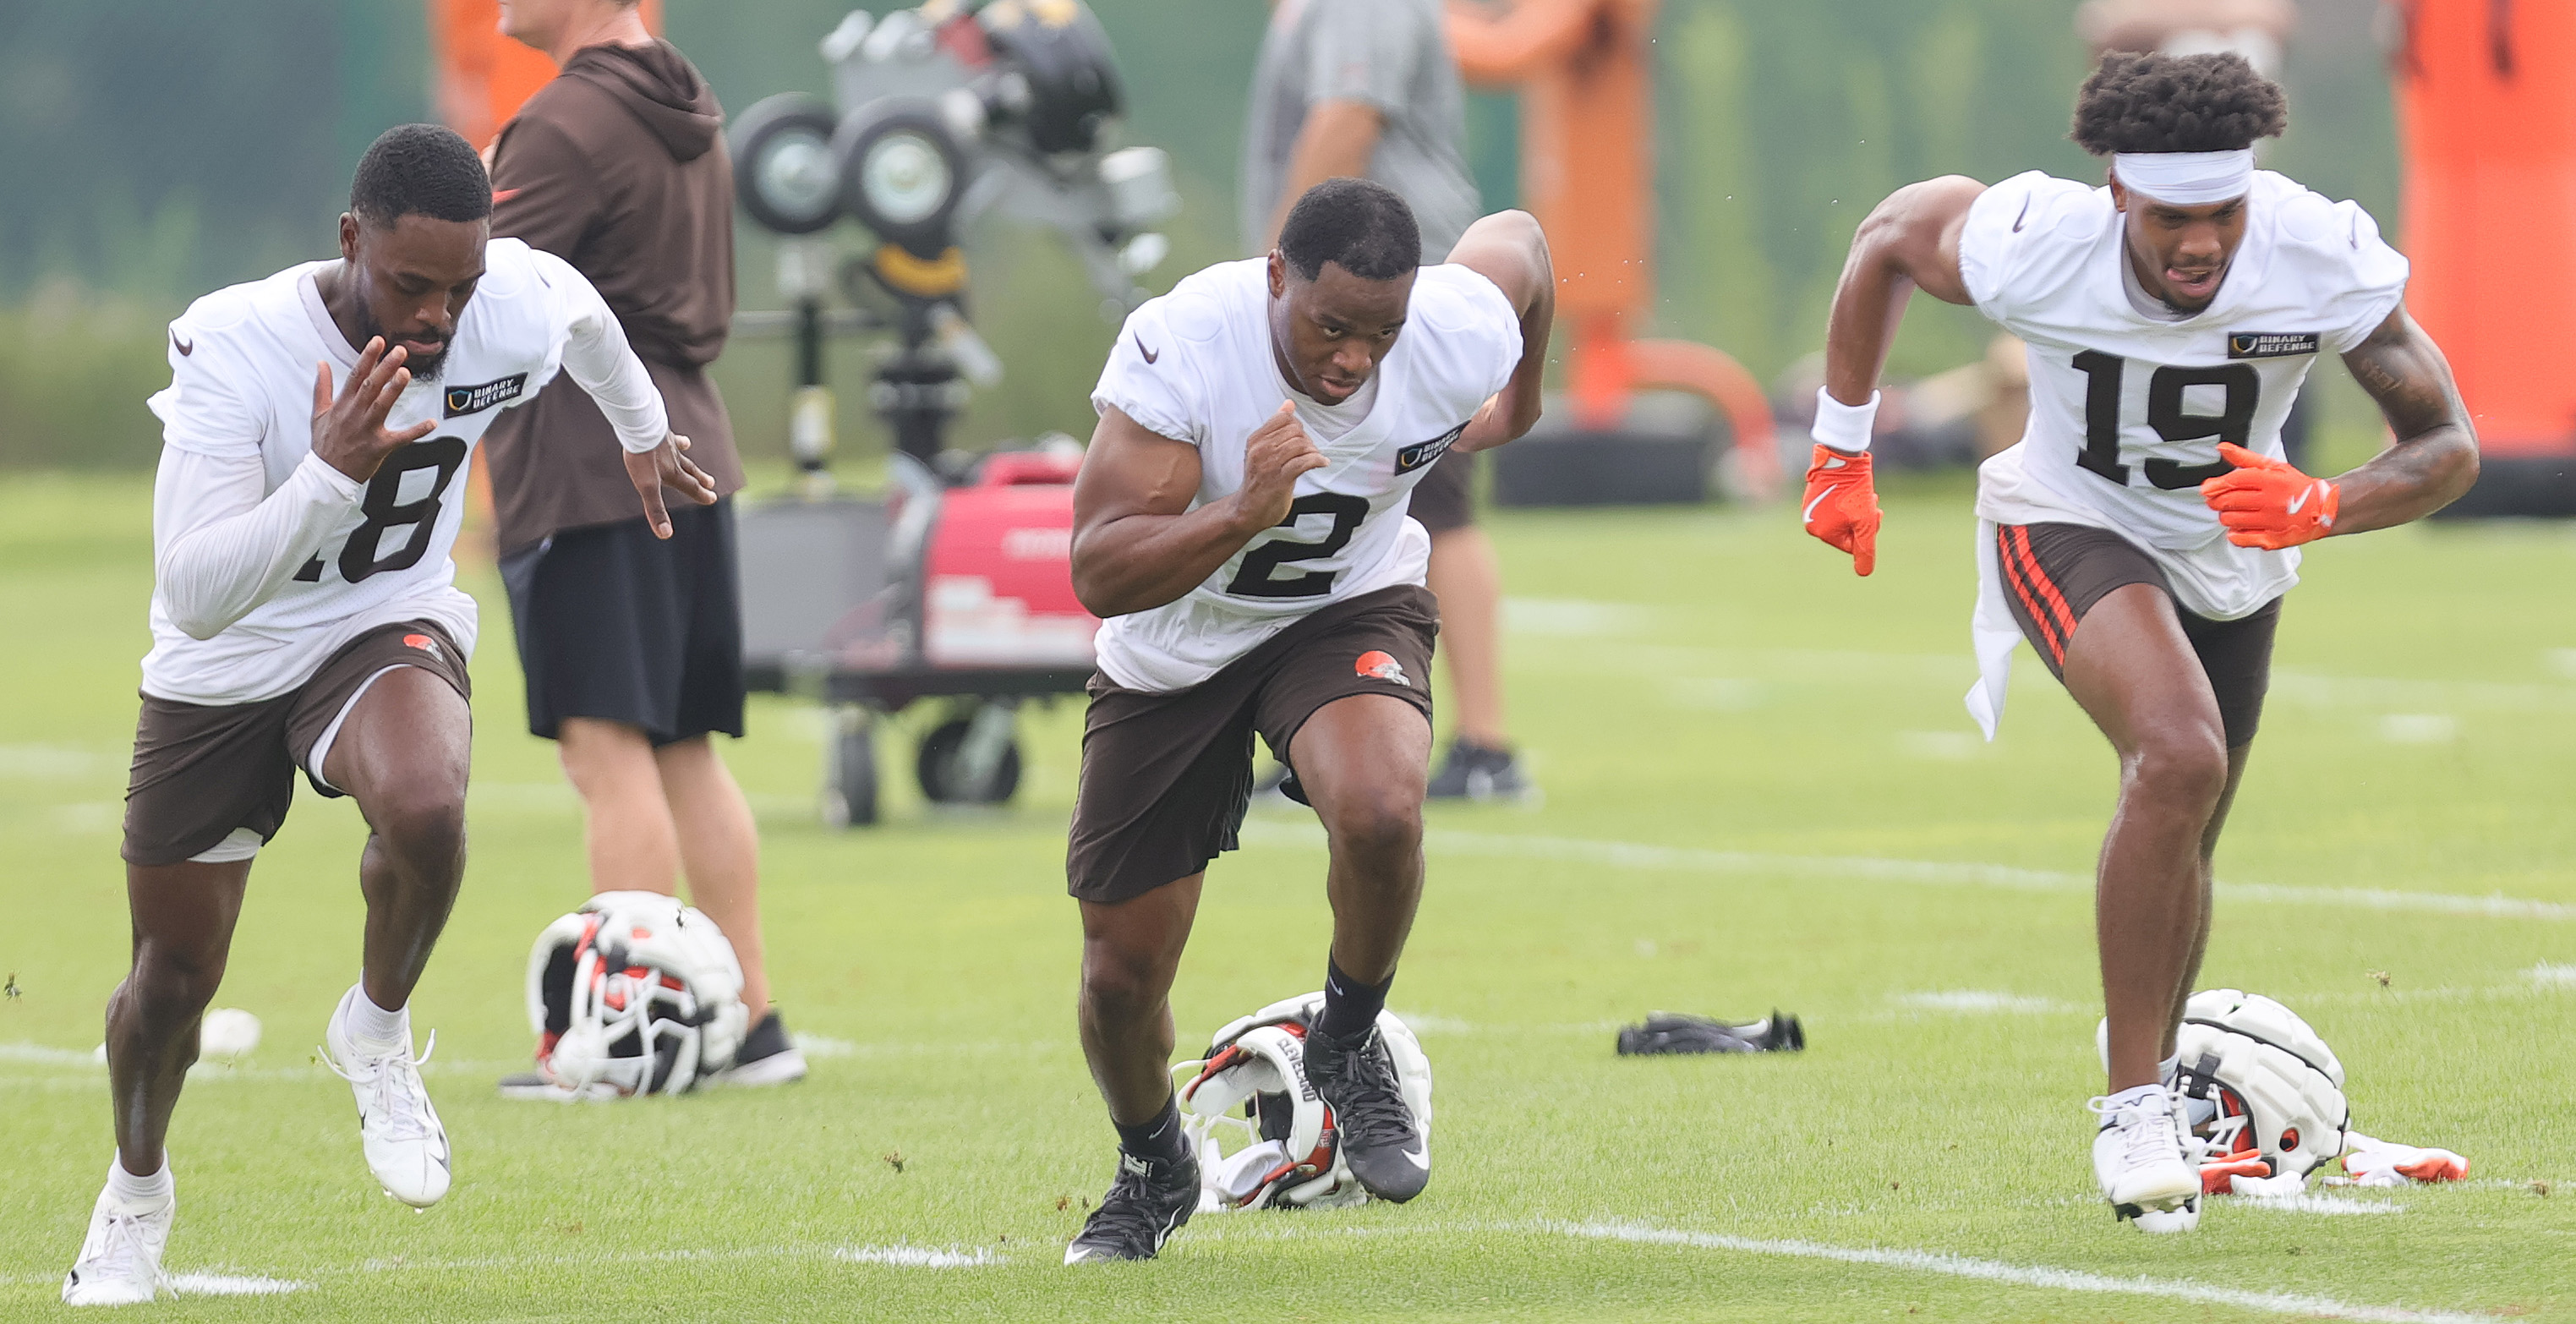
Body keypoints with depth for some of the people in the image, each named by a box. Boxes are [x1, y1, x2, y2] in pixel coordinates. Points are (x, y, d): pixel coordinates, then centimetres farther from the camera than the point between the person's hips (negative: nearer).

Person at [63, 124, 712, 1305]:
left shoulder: (522, 308, -20)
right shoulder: (237, 348, -31)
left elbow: (586, 318, 9)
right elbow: (193, 595, -36)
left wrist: (643, 431, 28)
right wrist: (332, 473, -49)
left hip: (389, 630, 1)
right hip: (224, 669, -1)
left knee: (423, 809, -36)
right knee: (171, 981, 10)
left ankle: (378, 1034, -5)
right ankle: (137, 1188, 43)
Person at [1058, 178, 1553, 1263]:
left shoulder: (1461, 338, -25)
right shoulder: (1181, 344, -33)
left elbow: (1517, 240, 2)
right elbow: (1098, 576, -35)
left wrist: (1515, 411, 19)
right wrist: (1244, 515, -51)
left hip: (1347, 615, 0)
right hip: (1175, 647, 0)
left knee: (1378, 811, -35)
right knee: (1122, 976, 4)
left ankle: (1348, 1048, -4)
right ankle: (1153, 1172, 39)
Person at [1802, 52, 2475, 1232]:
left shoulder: (2322, 260, -30)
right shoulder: (2033, 246, -32)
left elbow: (2448, 444, -20)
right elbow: (1888, 235, -9)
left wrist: (2321, 508, -40)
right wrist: (1841, 450, -2)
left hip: (2233, 551, 4)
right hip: (2069, 526, -4)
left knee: (2179, 846, 18)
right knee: (2179, 756, -31)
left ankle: (2154, 1095, 47)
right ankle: (2133, 1110, -23)